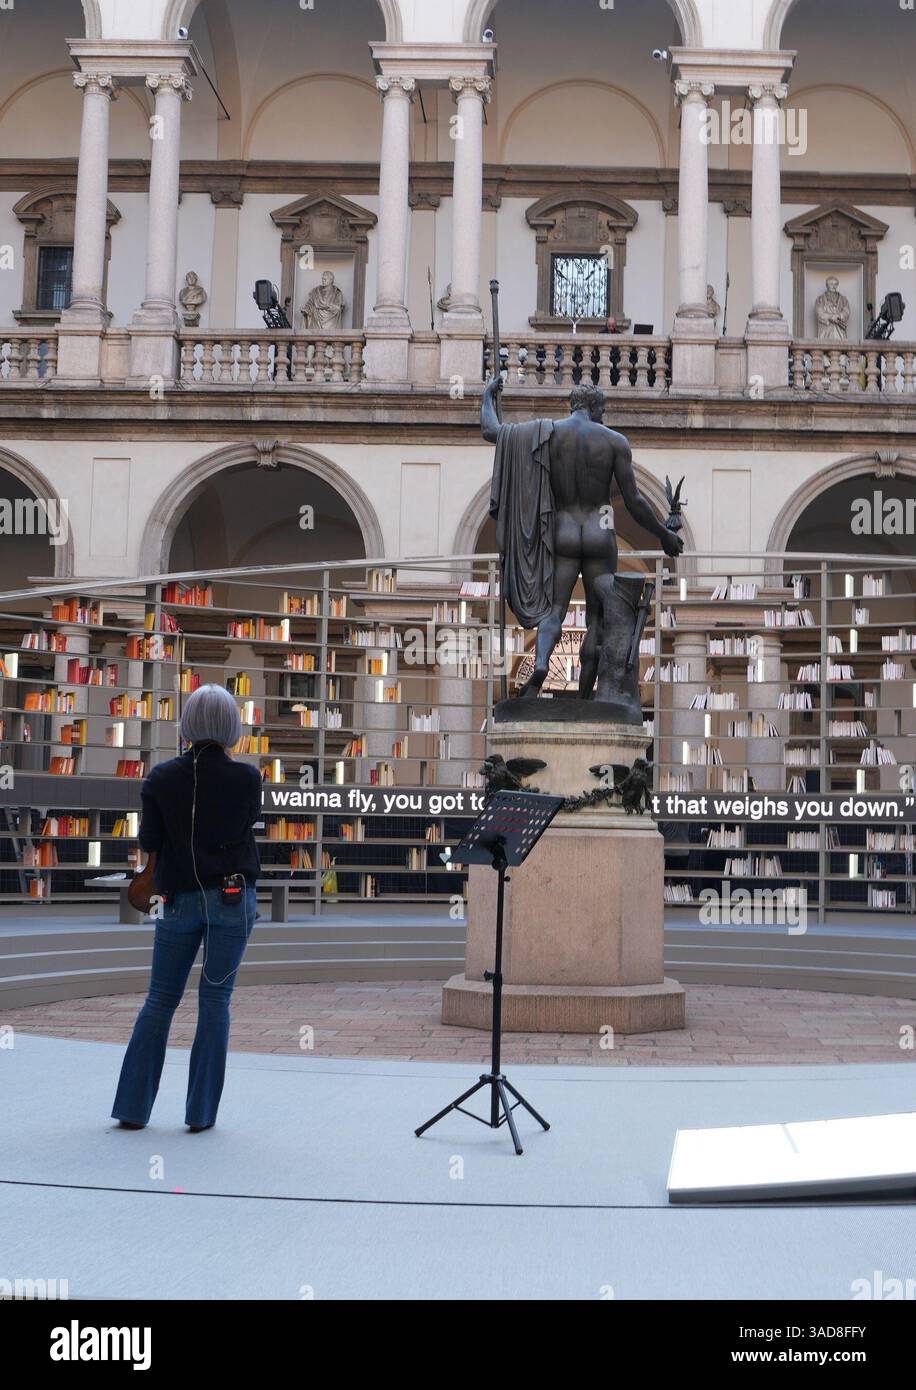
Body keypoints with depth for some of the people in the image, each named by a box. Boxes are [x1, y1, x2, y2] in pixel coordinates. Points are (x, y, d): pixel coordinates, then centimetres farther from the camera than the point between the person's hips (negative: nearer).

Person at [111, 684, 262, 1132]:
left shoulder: (163, 778, -5)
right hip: (233, 898, -1)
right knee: (215, 1000, 4)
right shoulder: (245, 778, -8)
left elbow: (148, 841, -2)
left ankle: (132, 1107, 11)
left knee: (160, 1000, 11)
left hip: (180, 900, 1)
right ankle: (201, 1111, 6)